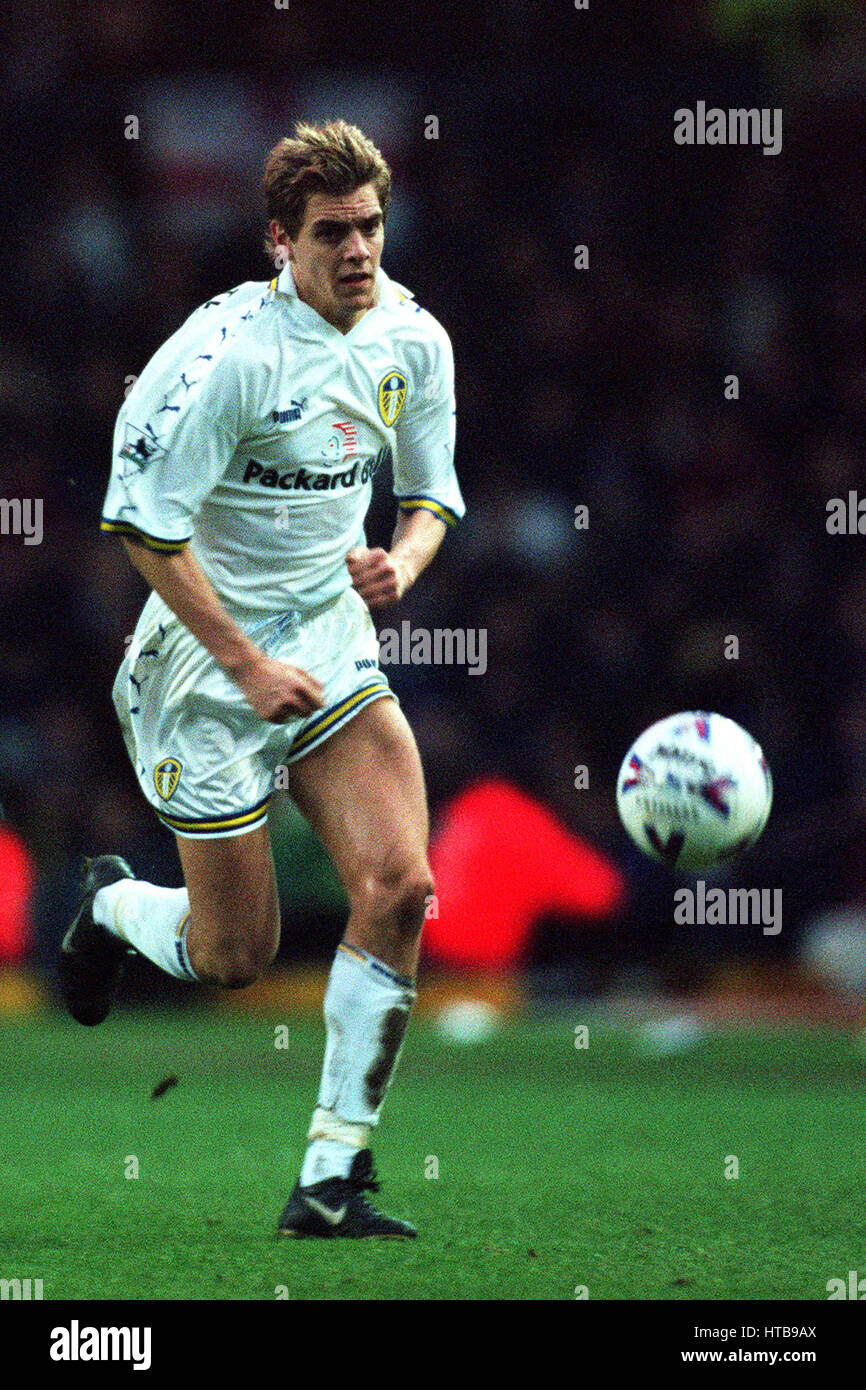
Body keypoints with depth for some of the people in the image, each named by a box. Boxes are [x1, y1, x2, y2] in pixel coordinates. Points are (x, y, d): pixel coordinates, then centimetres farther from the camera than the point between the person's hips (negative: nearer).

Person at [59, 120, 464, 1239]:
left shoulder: (412, 341, 0)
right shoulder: (232, 350, -20)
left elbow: (431, 490, 15)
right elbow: (141, 519, -18)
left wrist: (402, 562, -9)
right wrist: (247, 663, -18)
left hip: (332, 643, 5)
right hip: (209, 660, -5)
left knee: (400, 888, -14)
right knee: (236, 957, 1)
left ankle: (332, 1178, -5)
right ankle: (111, 906, 39)